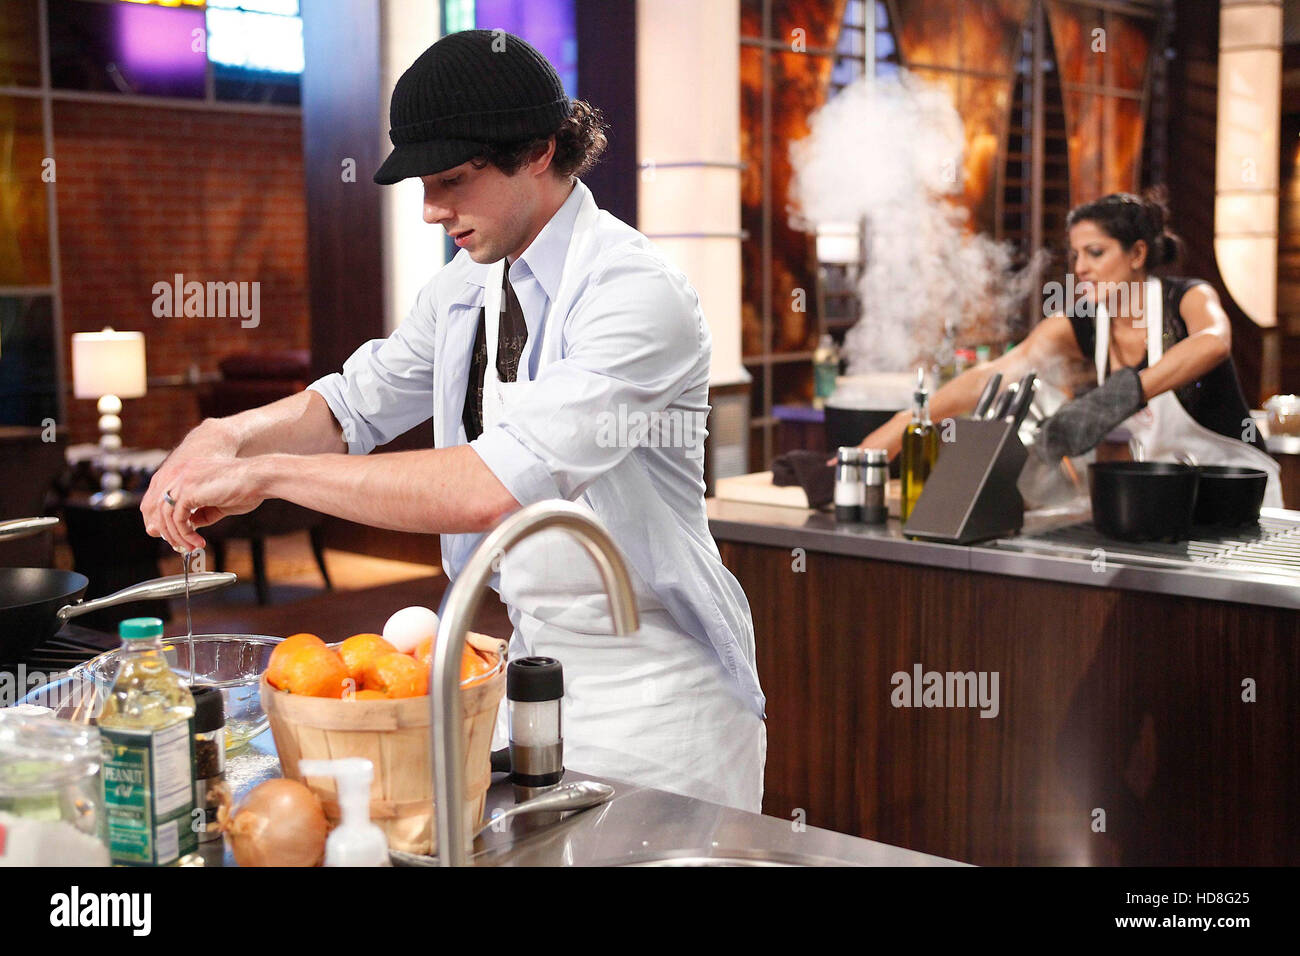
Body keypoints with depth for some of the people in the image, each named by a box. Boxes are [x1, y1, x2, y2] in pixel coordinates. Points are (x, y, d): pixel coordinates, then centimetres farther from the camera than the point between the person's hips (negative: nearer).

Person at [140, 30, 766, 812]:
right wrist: (231, 436, -4)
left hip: (650, 693, -7)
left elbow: (495, 488, -34)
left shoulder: (634, 292, -23)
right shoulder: (469, 286, 5)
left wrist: (271, 471, -28)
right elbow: (356, 403, 17)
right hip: (534, 659, 7)